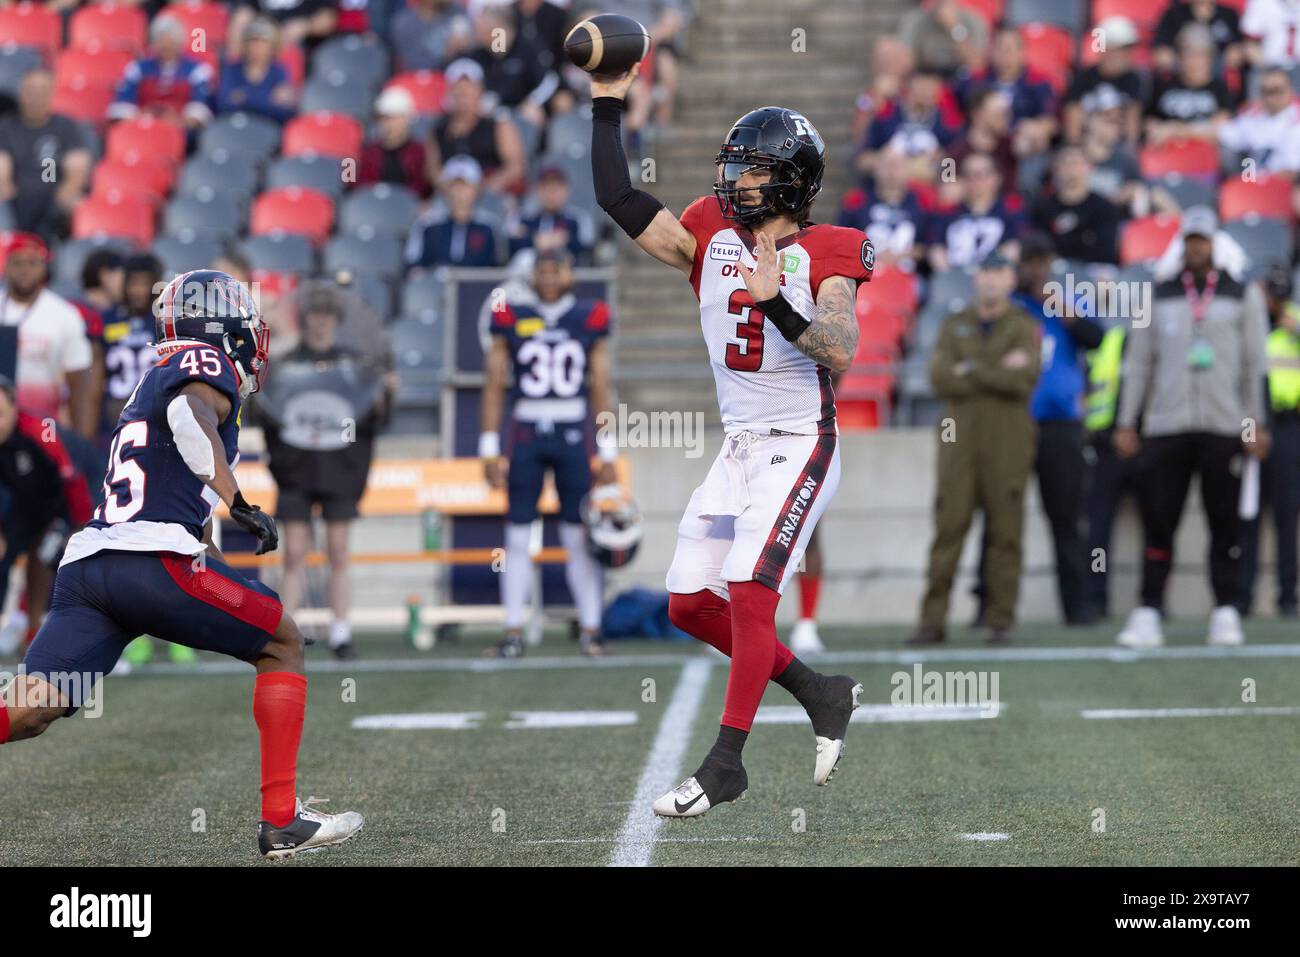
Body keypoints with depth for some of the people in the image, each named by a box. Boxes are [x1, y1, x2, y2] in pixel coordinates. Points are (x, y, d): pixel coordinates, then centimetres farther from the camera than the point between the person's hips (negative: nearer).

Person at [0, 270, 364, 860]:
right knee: (283, 644, 12)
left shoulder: (152, 383, 32)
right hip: (152, 562, -7)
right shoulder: (211, 363, 6)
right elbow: (191, 412, -18)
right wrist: (240, 504, -18)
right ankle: (281, 821, 7)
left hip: (83, 562, 7)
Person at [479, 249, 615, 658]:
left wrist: (607, 455, 4)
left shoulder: (590, 319, 4)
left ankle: (590, 628, 7)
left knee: (580, 536, 1)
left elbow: (600, 390, 6)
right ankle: (513, 630, 8)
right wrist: (490, 450, 1)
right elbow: (494, 386, 5)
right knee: (518, 535, 3)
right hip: (526, 435, 0)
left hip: (574, 436, 0)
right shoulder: (511, 319, 3)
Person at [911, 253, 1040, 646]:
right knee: (948, 529, -3)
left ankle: (1001, 621, 2)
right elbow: (940, 378, -3)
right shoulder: (954, 326, 13)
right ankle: (933, 620, -3)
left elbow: (1023, 378, -13)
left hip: (1007, 444, -2)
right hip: (959, 440, 2)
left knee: (1004, 532, -2)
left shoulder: (1024, 328, 5)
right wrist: (997, 374, -10)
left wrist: (970, 369, -9)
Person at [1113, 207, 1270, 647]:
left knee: (1224, 522, -1)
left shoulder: (1243, 295, 8)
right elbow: (1138, 361, 13)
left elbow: (1255, 363, 6)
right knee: (1158, 519, -5)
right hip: (1166, 425, 1)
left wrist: (1256, 424, 0)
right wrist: (1126, 423, 7)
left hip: (1223, 426, -1)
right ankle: (1148, 615, -4)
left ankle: (1225, 612, 6)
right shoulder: (1159, 296, 12)